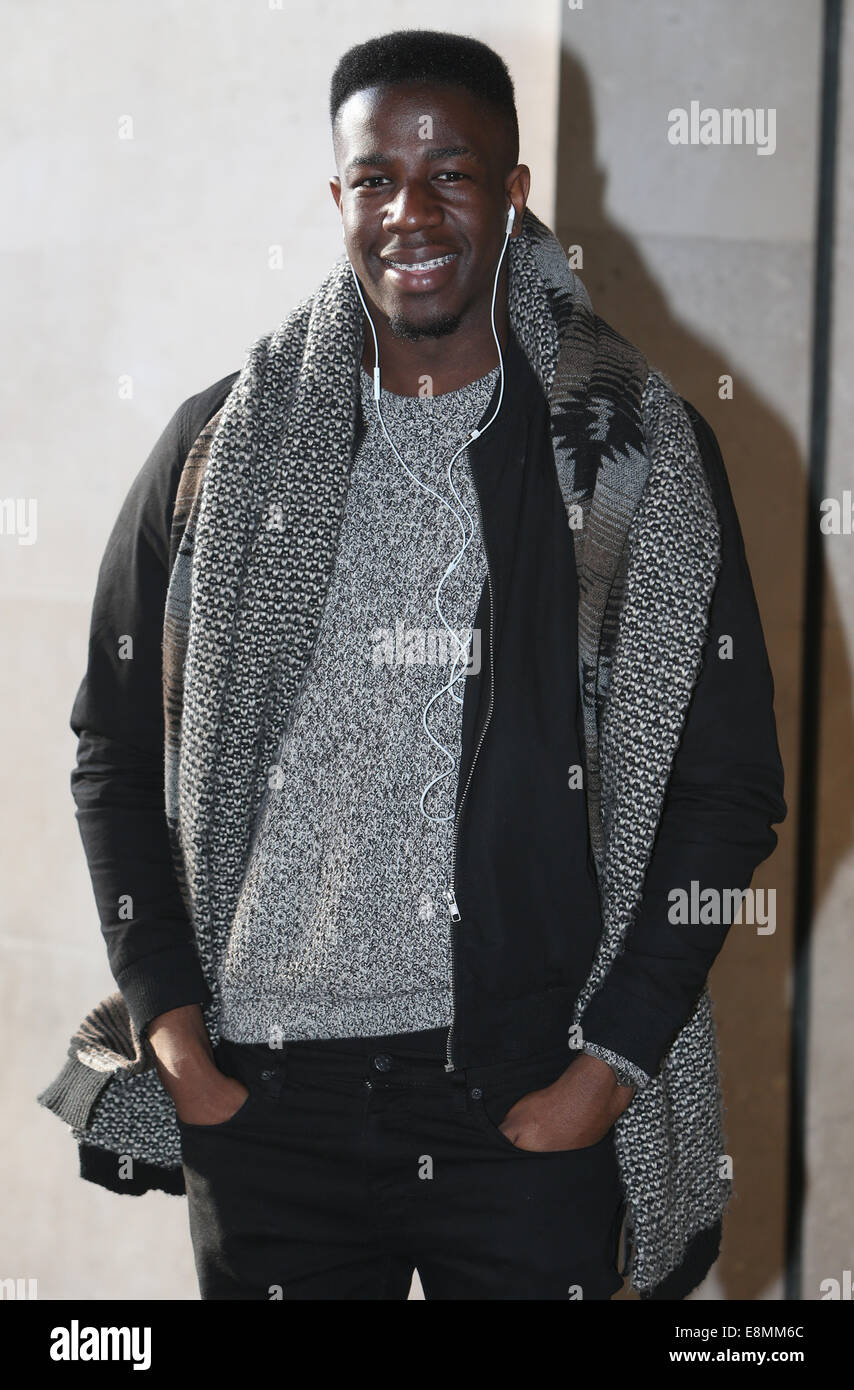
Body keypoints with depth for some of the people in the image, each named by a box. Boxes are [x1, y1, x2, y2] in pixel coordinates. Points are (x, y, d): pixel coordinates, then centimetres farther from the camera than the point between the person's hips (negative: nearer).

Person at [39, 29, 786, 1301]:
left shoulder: (641, 450, 1)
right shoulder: (223, 447, 5)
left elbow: (729, 784, 1)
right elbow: (116, 748, 9)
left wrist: (612, 1062, -6)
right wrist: (172, 1029, -1)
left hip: (534, 1098, -1)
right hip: (263, 1095, 1)